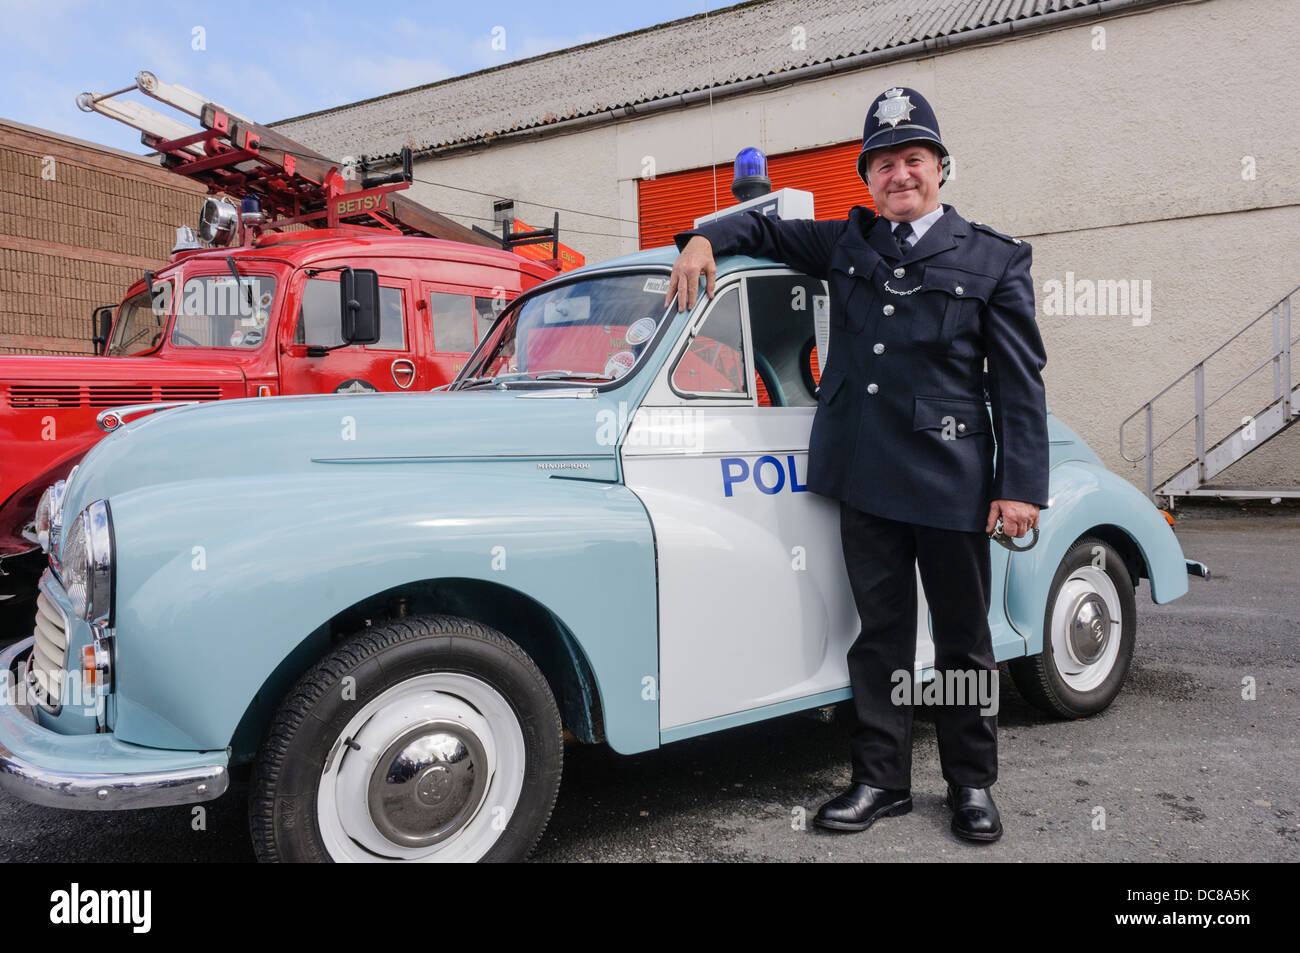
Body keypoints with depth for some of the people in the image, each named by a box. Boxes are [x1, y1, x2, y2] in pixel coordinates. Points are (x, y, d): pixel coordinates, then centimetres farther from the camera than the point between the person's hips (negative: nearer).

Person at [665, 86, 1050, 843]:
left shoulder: (995, 260, 3)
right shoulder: (846, 242, 12)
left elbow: (1021, 383, 0)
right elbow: (763, 228, 24)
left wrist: (1022, 486, -8)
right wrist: (706, 239, 2)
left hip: (952, 479, -2)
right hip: (864, 474, 3)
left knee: (964, 638, 9)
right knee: (881, 633, 10)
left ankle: (973, 784, 26)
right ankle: (881, 780, 22)